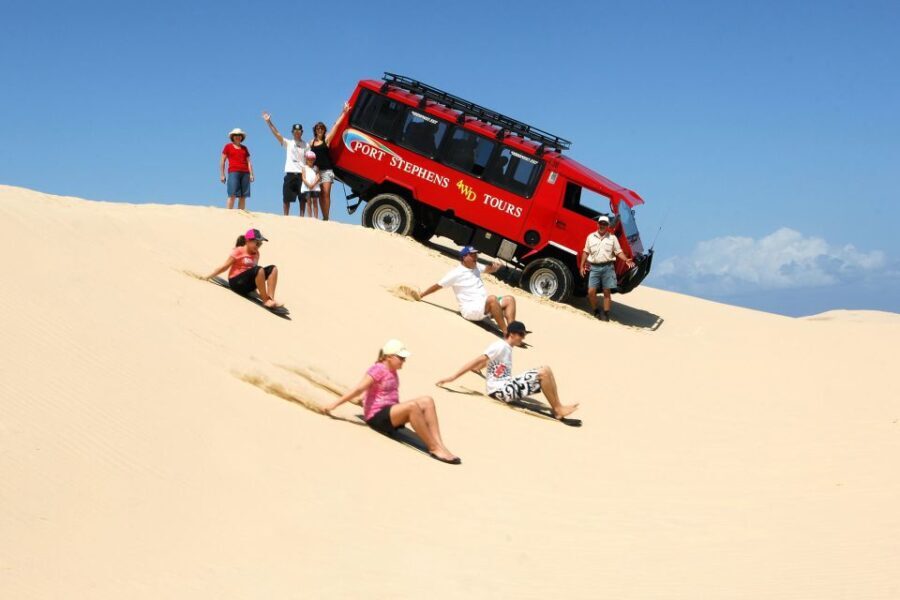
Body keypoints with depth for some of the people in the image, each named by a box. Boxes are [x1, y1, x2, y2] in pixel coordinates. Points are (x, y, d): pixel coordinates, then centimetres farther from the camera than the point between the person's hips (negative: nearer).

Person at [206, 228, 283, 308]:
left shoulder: (256, 253, 11)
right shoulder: (238, 251, -8)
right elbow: (224, 267, -4)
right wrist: (208, 277, -2)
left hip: (249, 284, 7)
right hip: (236, 282, -7)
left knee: (273, 268, -10)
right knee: (259, 270, -34)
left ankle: (271, 298, -23)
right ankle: (265, 301, -30)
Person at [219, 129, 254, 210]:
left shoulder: (244, 148, 20)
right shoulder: (228, 146, 10)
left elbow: (249, 162, 16)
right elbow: (222, 161, 7)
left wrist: (251, 174, 3)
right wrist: (222, 175, -1)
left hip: (245, 173, 4)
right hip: (233, 172, -4)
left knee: (243, 196, -3)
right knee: (232, 195, -15)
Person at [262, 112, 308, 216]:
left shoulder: (306, 145, 9)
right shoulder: (288, 143, 8)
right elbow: (276, 134, -1)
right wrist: (268, 122, -10)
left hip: (302, 173, 0)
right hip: (290, 173, 0)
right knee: (287, 198, 1)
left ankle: (302, 217, 8)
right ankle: (286, 217, 9)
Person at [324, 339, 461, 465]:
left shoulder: (392, 371, 14)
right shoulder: (378, 370, -12)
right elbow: (358, 389, -19)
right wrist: (334, 405, -25)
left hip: (391, 412, 9)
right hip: (377, 416, -9)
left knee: (427, 401, -11)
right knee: (412, 406, -33)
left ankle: (439, 443, -21)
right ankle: (434, 449, -29)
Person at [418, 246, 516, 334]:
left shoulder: (476, 267, 14)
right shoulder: (456, 273, -6)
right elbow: (438, 286, -1)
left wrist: (495, 266, -1)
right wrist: (420, 296, 1)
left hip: (485, 306, 8)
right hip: (469, 309, -8)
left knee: (509, 299, -9)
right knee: (492, 298, -35)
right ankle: (506, 333, -36)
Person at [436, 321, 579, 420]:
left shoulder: (507, 348, 17)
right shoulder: (500, 346, -12)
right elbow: (478, 361, -18)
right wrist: (453, 377, -22)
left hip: (507, 387, 9)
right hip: (500, 390, -9)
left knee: (546, 371, 2)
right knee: (544, 373, -18)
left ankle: (558, 408, -3)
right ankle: (558, 409, -9)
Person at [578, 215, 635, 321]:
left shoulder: (612, 238, 8)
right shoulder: (591, 237, 11)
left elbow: (618, 252, 4)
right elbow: (586, 252, 13)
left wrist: (626, 260, -13)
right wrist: (582, 266, 8)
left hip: (608, 267, -1)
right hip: (594, 267, 1)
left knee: (607, 291, 1)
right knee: (591, 291, -5)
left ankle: (605, 314, 8)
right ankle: (595, 311, 14)